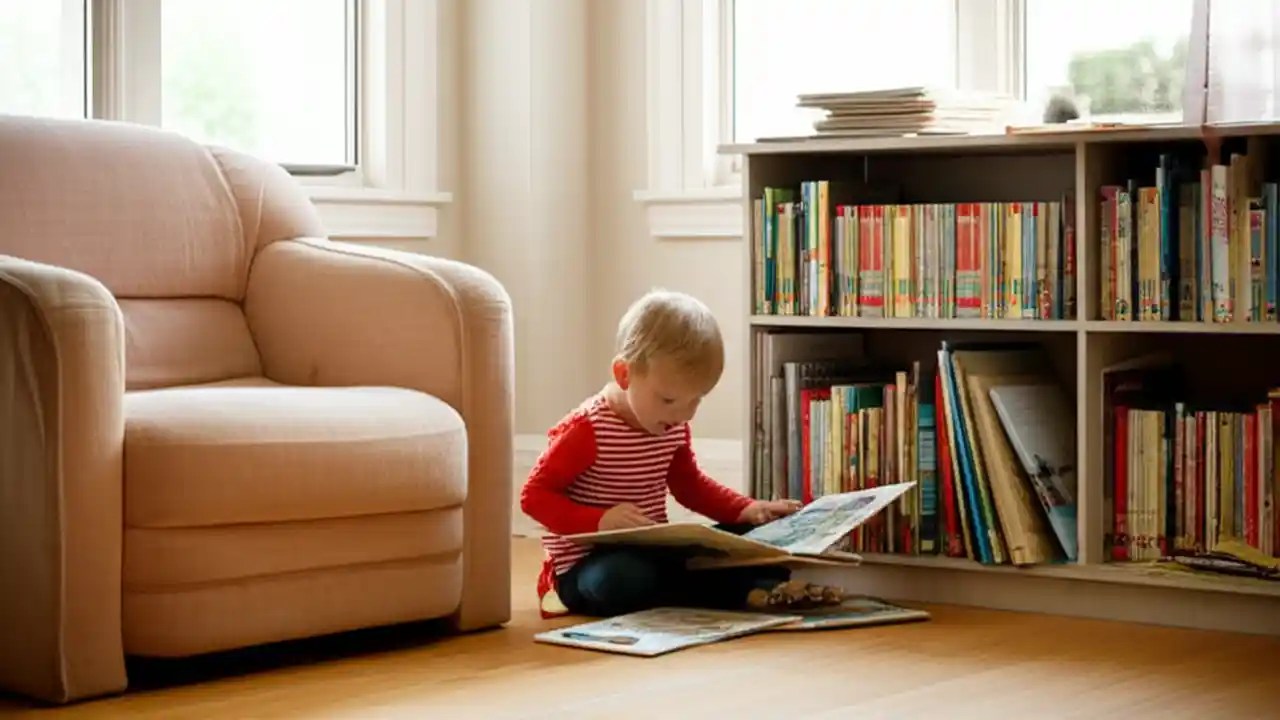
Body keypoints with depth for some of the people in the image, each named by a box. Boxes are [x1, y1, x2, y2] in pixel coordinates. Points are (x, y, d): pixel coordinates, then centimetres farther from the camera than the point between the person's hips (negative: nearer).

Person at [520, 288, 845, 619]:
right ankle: (751, 594, -37)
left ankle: (758, 589, -30)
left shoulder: (674, 428, 5)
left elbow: (690, 485, 20)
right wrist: (600, 521, -32)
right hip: (587, 563, -8)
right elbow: (535, 495, -17)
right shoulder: (587, 430, -17)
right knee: (626, 579, -41)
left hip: (649, 552, 8)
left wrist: (746, 510, 3)